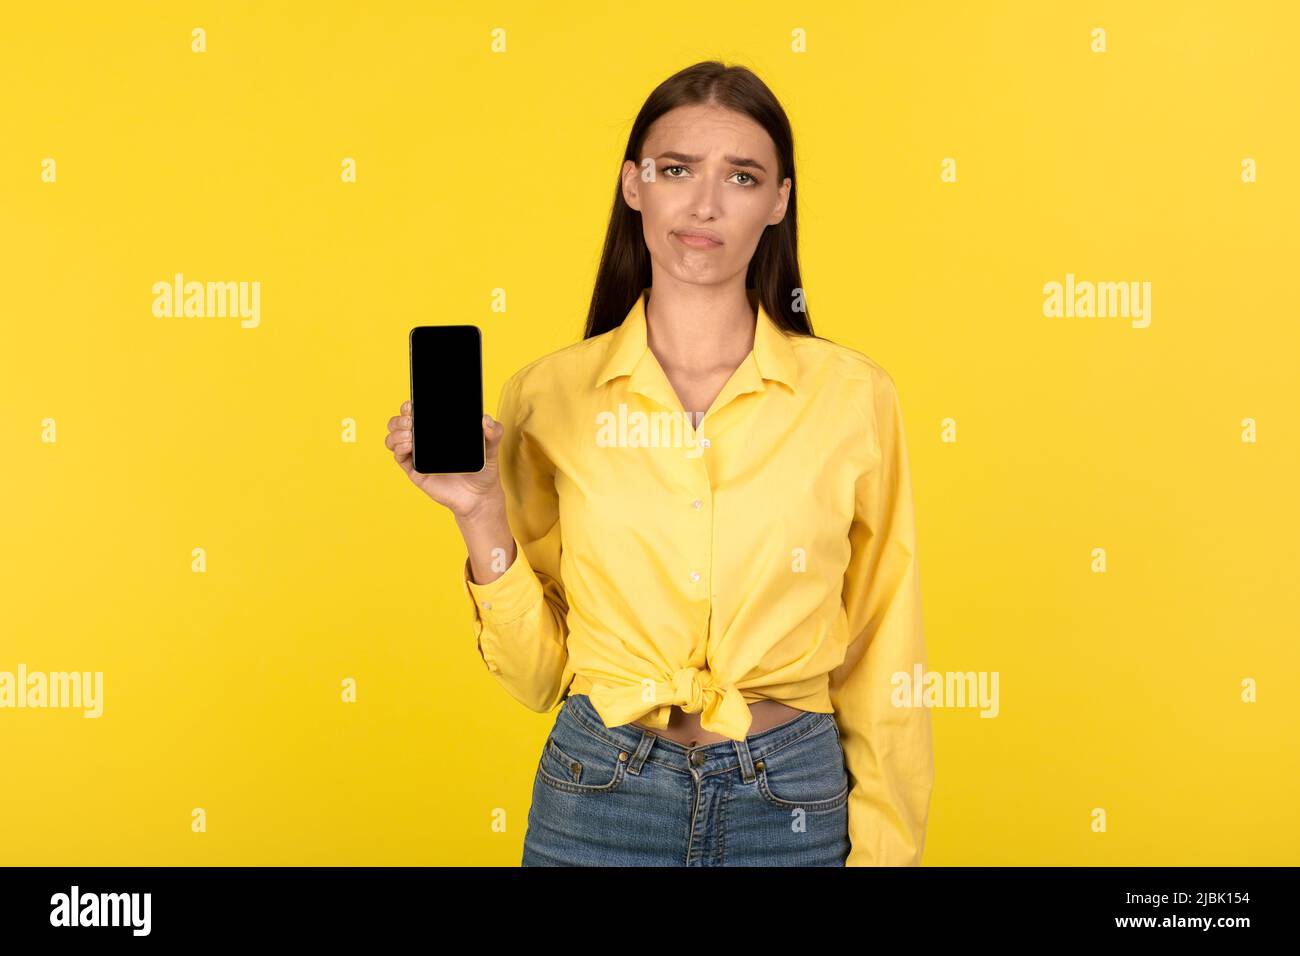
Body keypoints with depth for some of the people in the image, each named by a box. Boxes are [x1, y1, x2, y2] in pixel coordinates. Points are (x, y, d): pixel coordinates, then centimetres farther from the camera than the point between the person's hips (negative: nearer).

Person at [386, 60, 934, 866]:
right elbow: (538, 674, 0)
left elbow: (882, 668, 0)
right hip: (600, 798, 0)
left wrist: (884, 847, -1)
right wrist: (484, 518, -13)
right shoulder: (549, 396, -5)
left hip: (792, 802, 0)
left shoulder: (854, 396, -7)